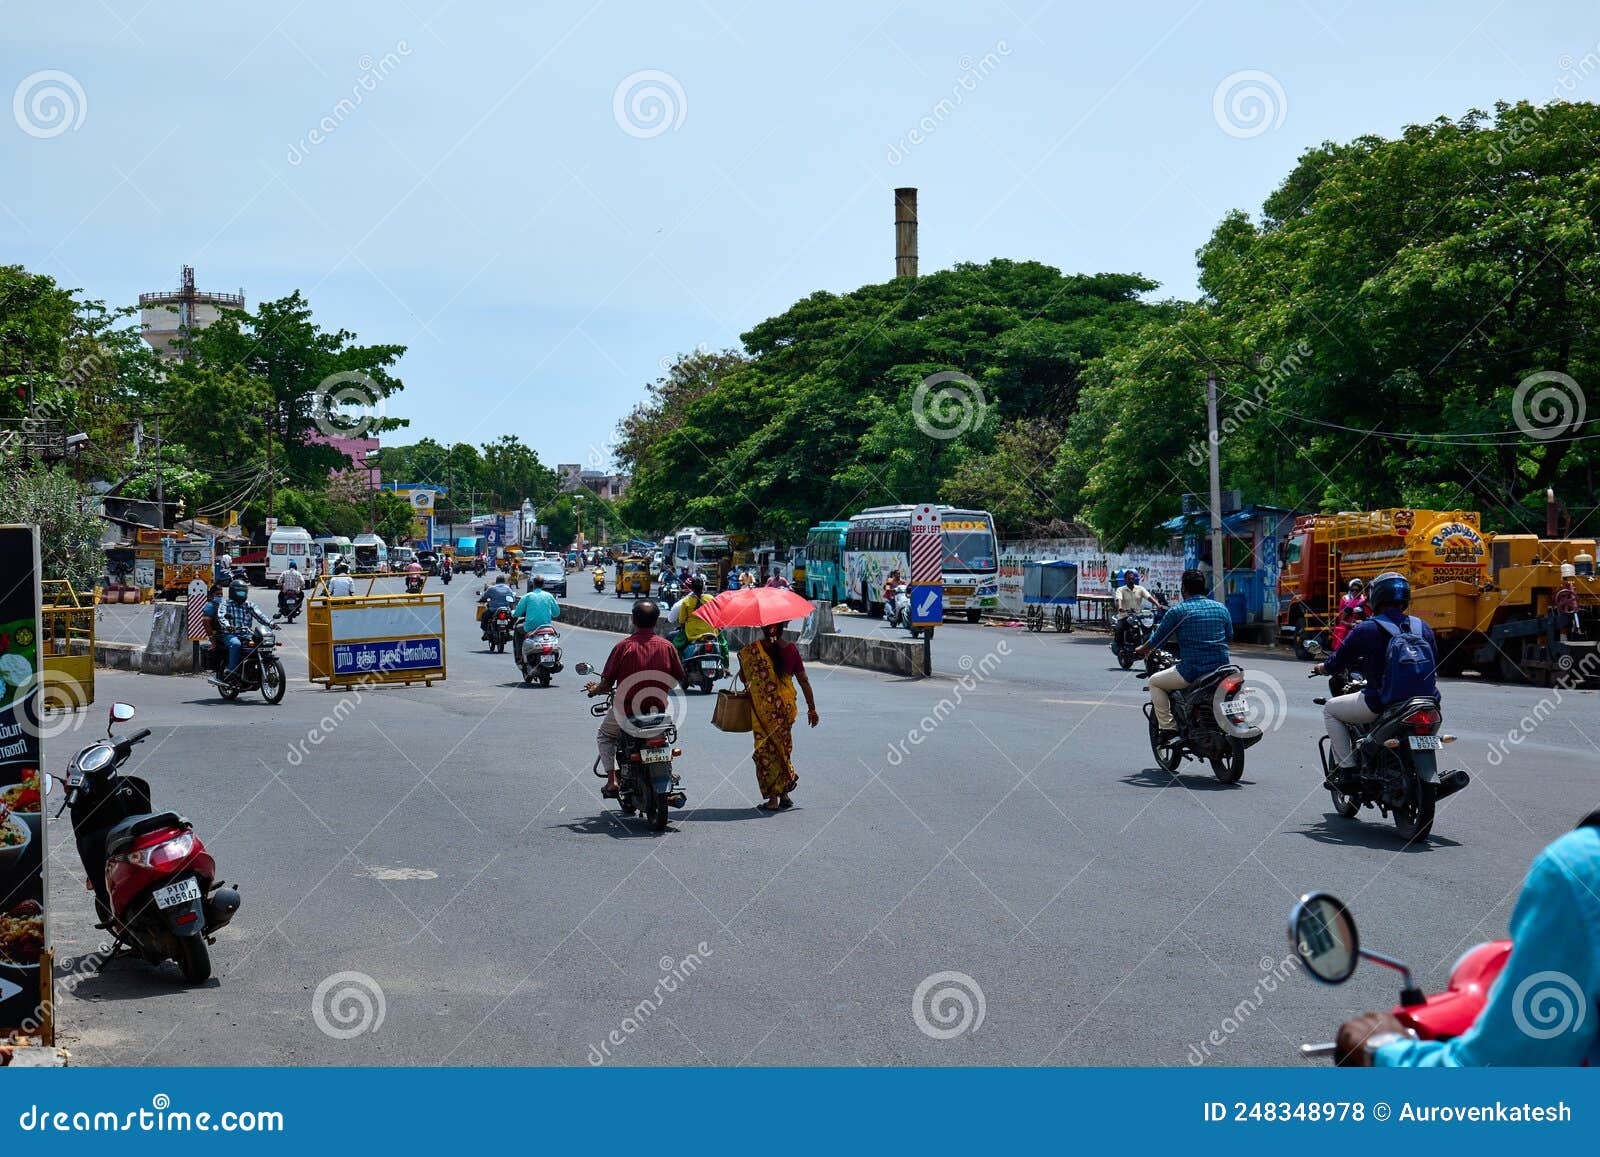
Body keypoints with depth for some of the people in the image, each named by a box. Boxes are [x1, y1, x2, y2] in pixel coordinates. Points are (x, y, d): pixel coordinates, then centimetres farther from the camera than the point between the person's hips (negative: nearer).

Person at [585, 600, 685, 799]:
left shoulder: (623, 647, -11)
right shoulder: (667, 647, -4)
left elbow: (606, 683, -8)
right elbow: (678, 679, 7)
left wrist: (594, 690, 15)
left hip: (627, 710, -2)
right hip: (658, 710, 2)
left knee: (604, 736, 26)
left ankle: (612, 780, 13)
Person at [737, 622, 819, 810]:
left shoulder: (750, 651, -9)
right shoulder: (791, 649, -1)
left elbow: (743, 678, -1)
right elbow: (804, 681, 2)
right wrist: (812, 709, 9)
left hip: (763, 708, -3)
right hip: (787, 706, 3)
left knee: (766, 749, 5)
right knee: (784, 747, 17)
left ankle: (773, 798, 4)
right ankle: (784, 795, 19)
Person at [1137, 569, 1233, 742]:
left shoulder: (1178, 611, -4)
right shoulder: (1221, 608, 10)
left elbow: (1158, 639, 4)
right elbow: (1229, 635, 23)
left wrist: (1143, 650, 24)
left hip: (1192, 671, -5)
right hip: (1221, 669, 5)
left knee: (1154, 682, 13)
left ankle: (1167, 726, 2)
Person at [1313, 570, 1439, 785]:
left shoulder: (1365, 630, -8)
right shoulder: (1423, 628, 7)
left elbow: (1337, 663, 1)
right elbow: (1434, 663, 17)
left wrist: (1321, 667, 24)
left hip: (1380, 703, -5)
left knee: (1330, 709, 17)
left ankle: (1346, 766, 6)